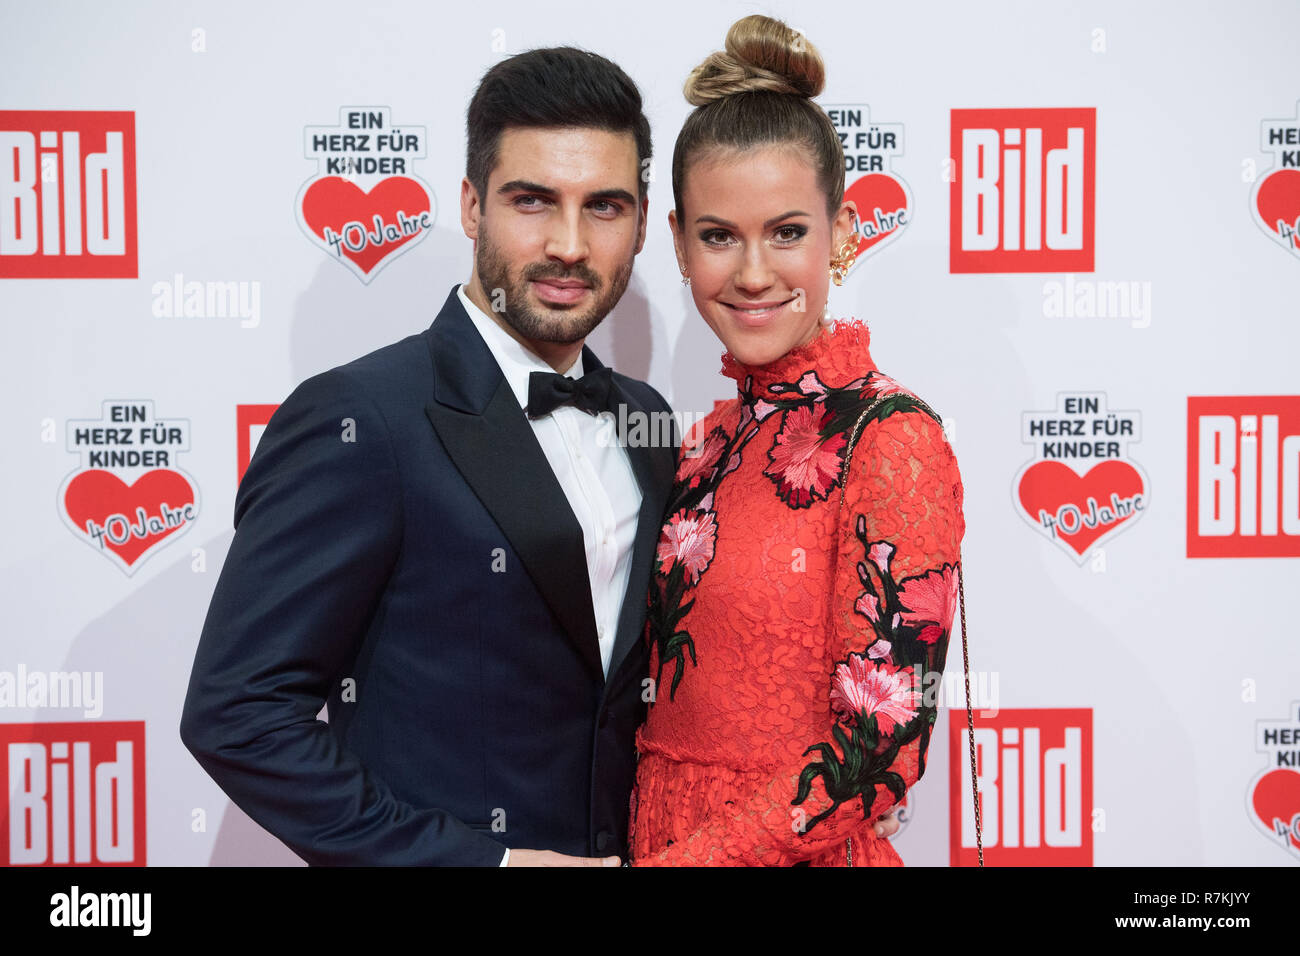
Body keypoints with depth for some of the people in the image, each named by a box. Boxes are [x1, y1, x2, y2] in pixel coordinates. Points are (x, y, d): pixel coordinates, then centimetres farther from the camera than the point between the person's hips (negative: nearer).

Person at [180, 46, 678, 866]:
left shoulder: (646, 421, 2)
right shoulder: (357, 422, -18)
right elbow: (237, 712, -20)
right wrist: (479, 859, -20)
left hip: (626, 847, 6)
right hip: (447, 851, -6)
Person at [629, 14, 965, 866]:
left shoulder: (890, 437, -17)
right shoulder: (715, 440, 3)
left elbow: (879, 747, -20)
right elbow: (683, 700, 9)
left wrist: (666, 860, -18)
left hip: (799, 854, -6)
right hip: (658, 839, 6)